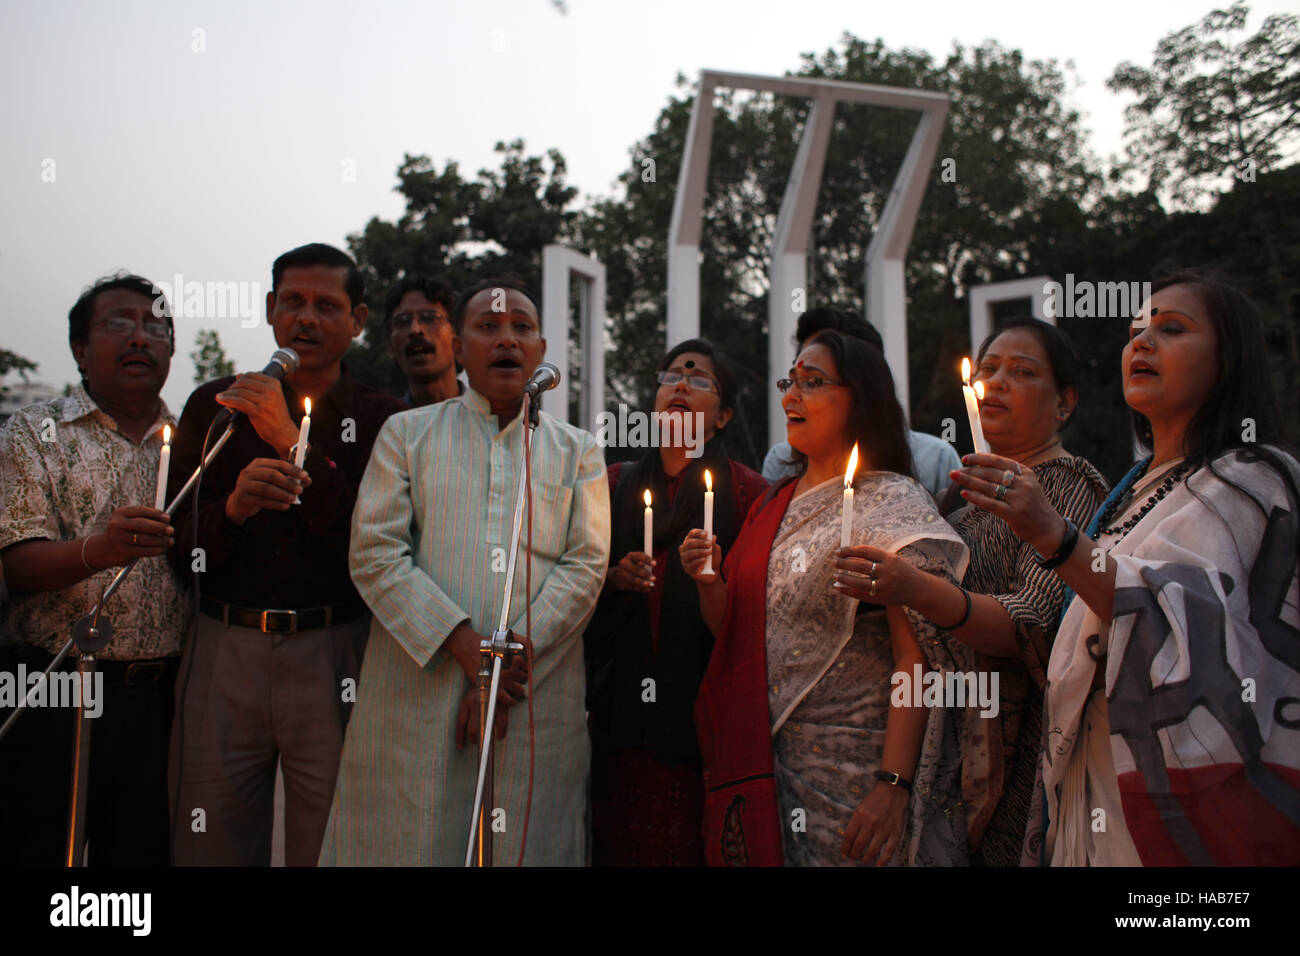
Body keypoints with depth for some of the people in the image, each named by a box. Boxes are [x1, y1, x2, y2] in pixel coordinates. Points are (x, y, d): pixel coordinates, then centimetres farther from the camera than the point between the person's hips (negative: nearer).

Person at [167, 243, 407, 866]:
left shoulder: (383, 419, 3)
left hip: (332, 660, -2)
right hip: (225, 652, 2)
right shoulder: (215, 406, 10)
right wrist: (233, 507, -15)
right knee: (209, 847, 10)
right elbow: (179, 547, 7)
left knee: (328, 849, 4)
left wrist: (290, 439, -13)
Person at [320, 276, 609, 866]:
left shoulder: (577, 451, 13)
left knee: (527, 844, 2)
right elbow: (374, 554, 0)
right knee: (408, 840, 2)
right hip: (417, 691, 0)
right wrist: (463, 643, -12)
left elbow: (585, 567, 2)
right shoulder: (405, 434, 11)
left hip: (540, 702, 1)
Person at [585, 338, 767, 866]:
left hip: (702, 705, -3)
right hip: (622, 705, 3)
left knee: (691, 845, -3)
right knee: (619, 841, 4)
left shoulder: (746, 490, 2)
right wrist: (613, 578, -3)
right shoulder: (617, 483, 12)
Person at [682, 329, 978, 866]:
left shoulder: (892, 504, -8)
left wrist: (893, 783, -24)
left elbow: (915, 659, -17)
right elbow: (734, 633, 15)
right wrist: (710, 583, -4)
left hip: (855, 773, -6)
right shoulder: (773, 506, 12)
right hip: (766, 762, 6)